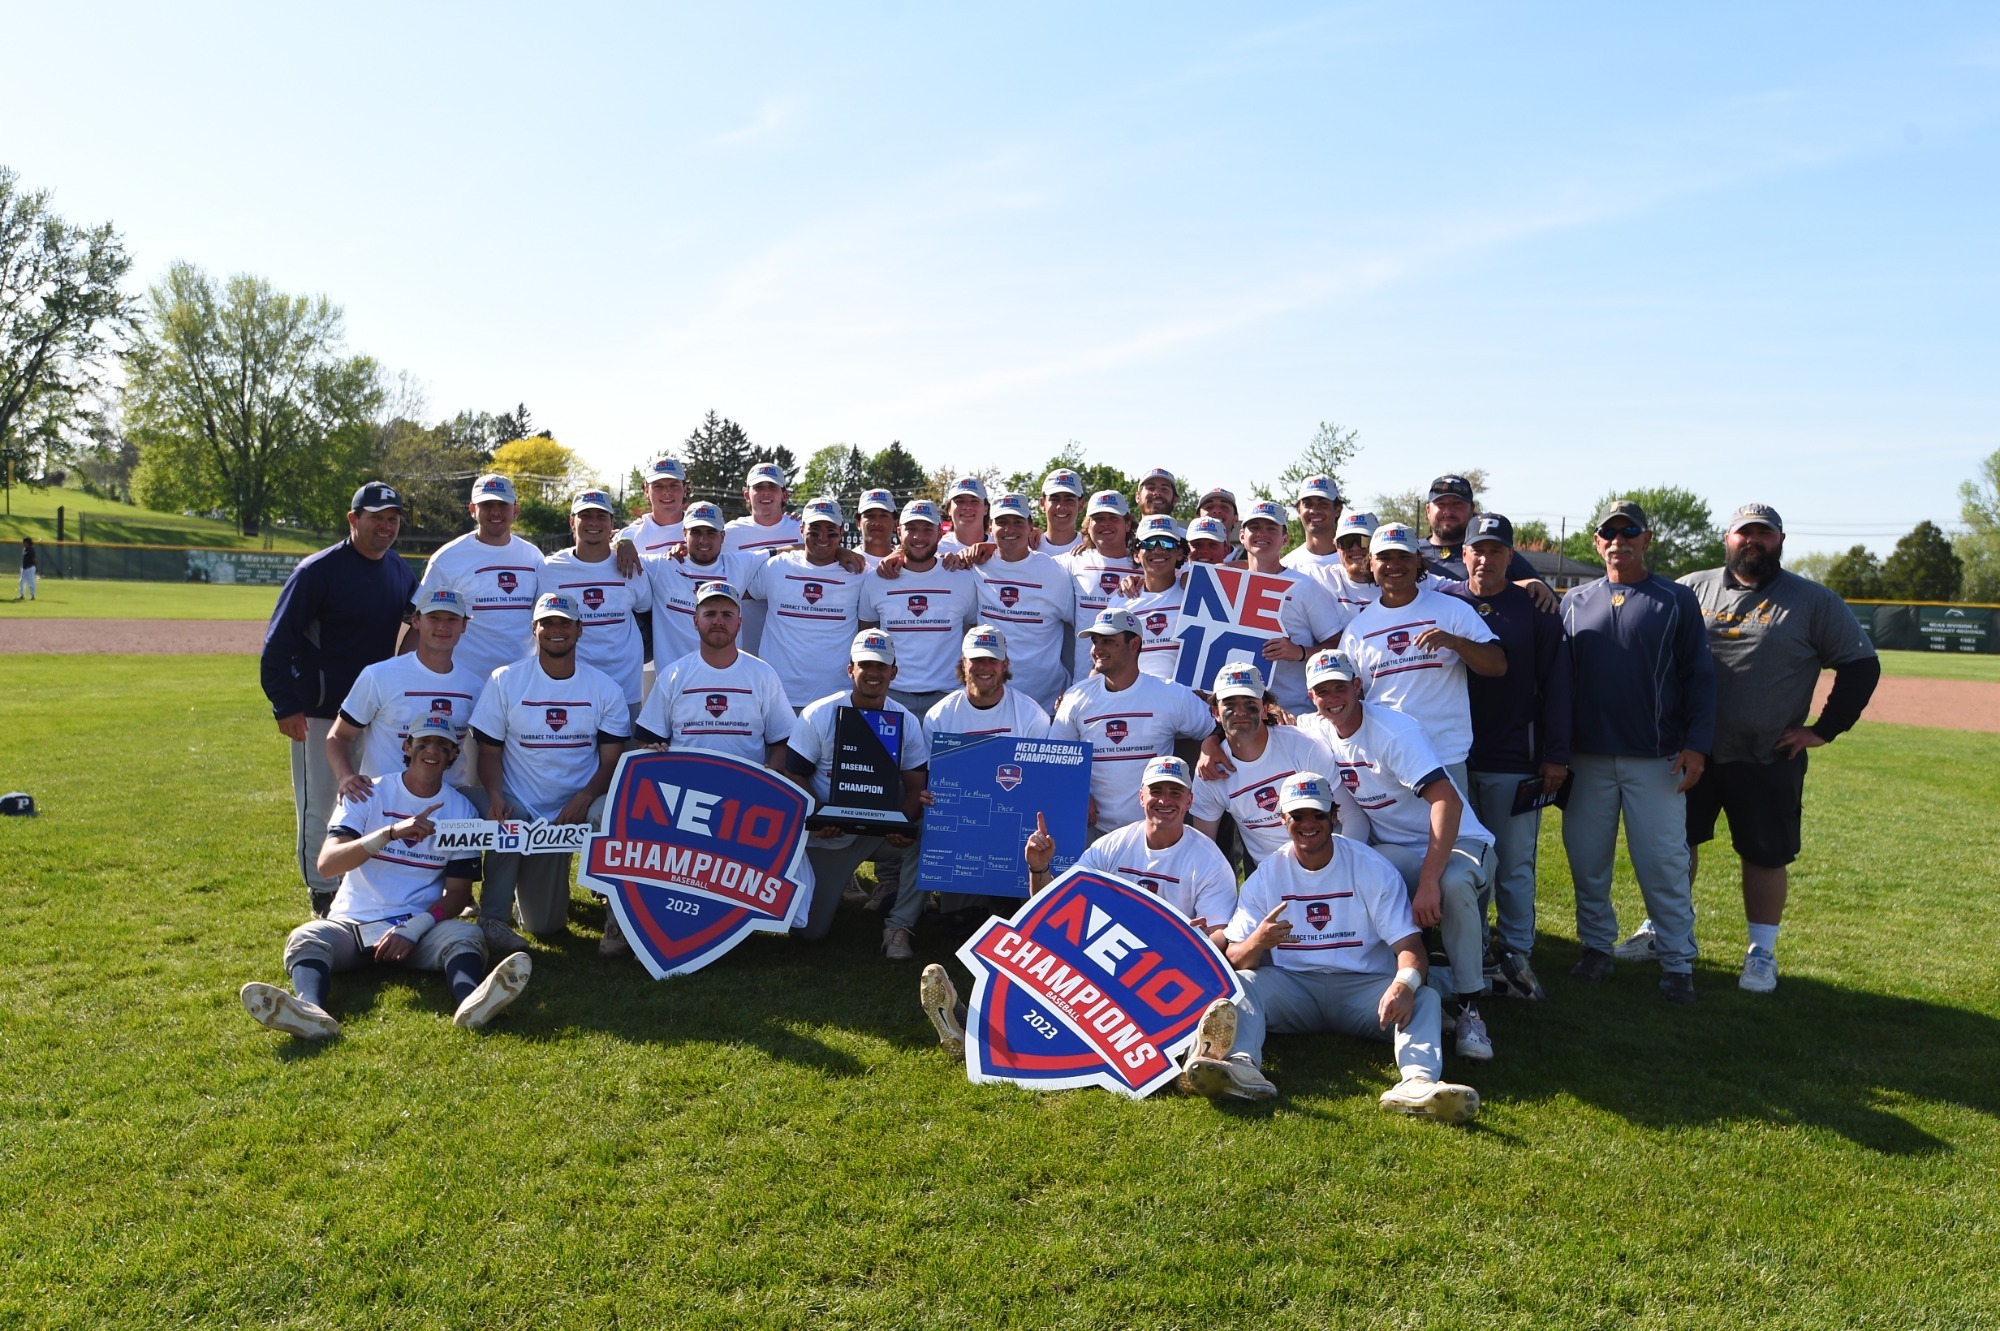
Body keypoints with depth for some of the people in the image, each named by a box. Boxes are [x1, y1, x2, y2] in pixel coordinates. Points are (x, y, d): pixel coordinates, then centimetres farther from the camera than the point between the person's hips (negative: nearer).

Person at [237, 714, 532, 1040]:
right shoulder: (368, 795, 2)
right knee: (305, 938, -30)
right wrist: (392, 832, -28)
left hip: (420, 927, 0)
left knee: (466, 934, -30)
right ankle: (311, 1011, -61)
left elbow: (458, 892, 3)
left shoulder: (460, 810, 5)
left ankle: (470, 1002, -62)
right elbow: (327, 864, -13)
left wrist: (414, 929, -16)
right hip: (352, 924, 0)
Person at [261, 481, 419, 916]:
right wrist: (285, 706, -19)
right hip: (319, 712, -5)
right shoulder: (318, 570, -14)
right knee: (317, 806, 4)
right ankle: (322, 893, 17)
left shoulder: (400, 572, 3)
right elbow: (278, 642, -15)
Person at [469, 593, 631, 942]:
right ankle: (493, 916, 3)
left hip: (577, 809, 2)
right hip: (521, 809, -1)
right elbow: (489, 750, 0)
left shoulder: (605, 688, 2)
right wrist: (494, 795, -21)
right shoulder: (504, 680, 1)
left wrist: (585, 796, -21)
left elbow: (612, 759, 0)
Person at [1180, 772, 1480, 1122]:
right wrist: (1257, 942, -28)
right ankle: (1242, 1066, -55)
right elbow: (1235, 958, -2)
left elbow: (1409, 944, -9)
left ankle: (1418, 1082, -55)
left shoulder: (1371, 867, 1)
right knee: (1240, 983, -27)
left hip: (1364, 986, 0)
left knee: (1424, 997, -28)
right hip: (1291, 988, 1)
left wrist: (1404, 983, -33)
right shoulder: (1266, 876, 4)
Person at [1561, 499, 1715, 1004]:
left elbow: (1699, 675, 1)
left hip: (1658, 760, -2)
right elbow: (1557, 678, 11)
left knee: (1664, 862, -1)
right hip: (1587, 759, 3)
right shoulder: (1575, 603, 10)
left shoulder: (1677, 600, 3)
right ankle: (1596, 945, 22)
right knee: (1587, 860, 8)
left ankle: (1677, 961, 9)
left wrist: (1696, 744, -7)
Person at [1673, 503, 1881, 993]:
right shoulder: (1691, 589, 4)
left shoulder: (1814, 601, 0)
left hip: (1767, 760, -2)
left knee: (1765, 856, 5)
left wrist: (1824, 729, -5)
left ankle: (1762, 953, 19)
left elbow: (1862, 664, 1)